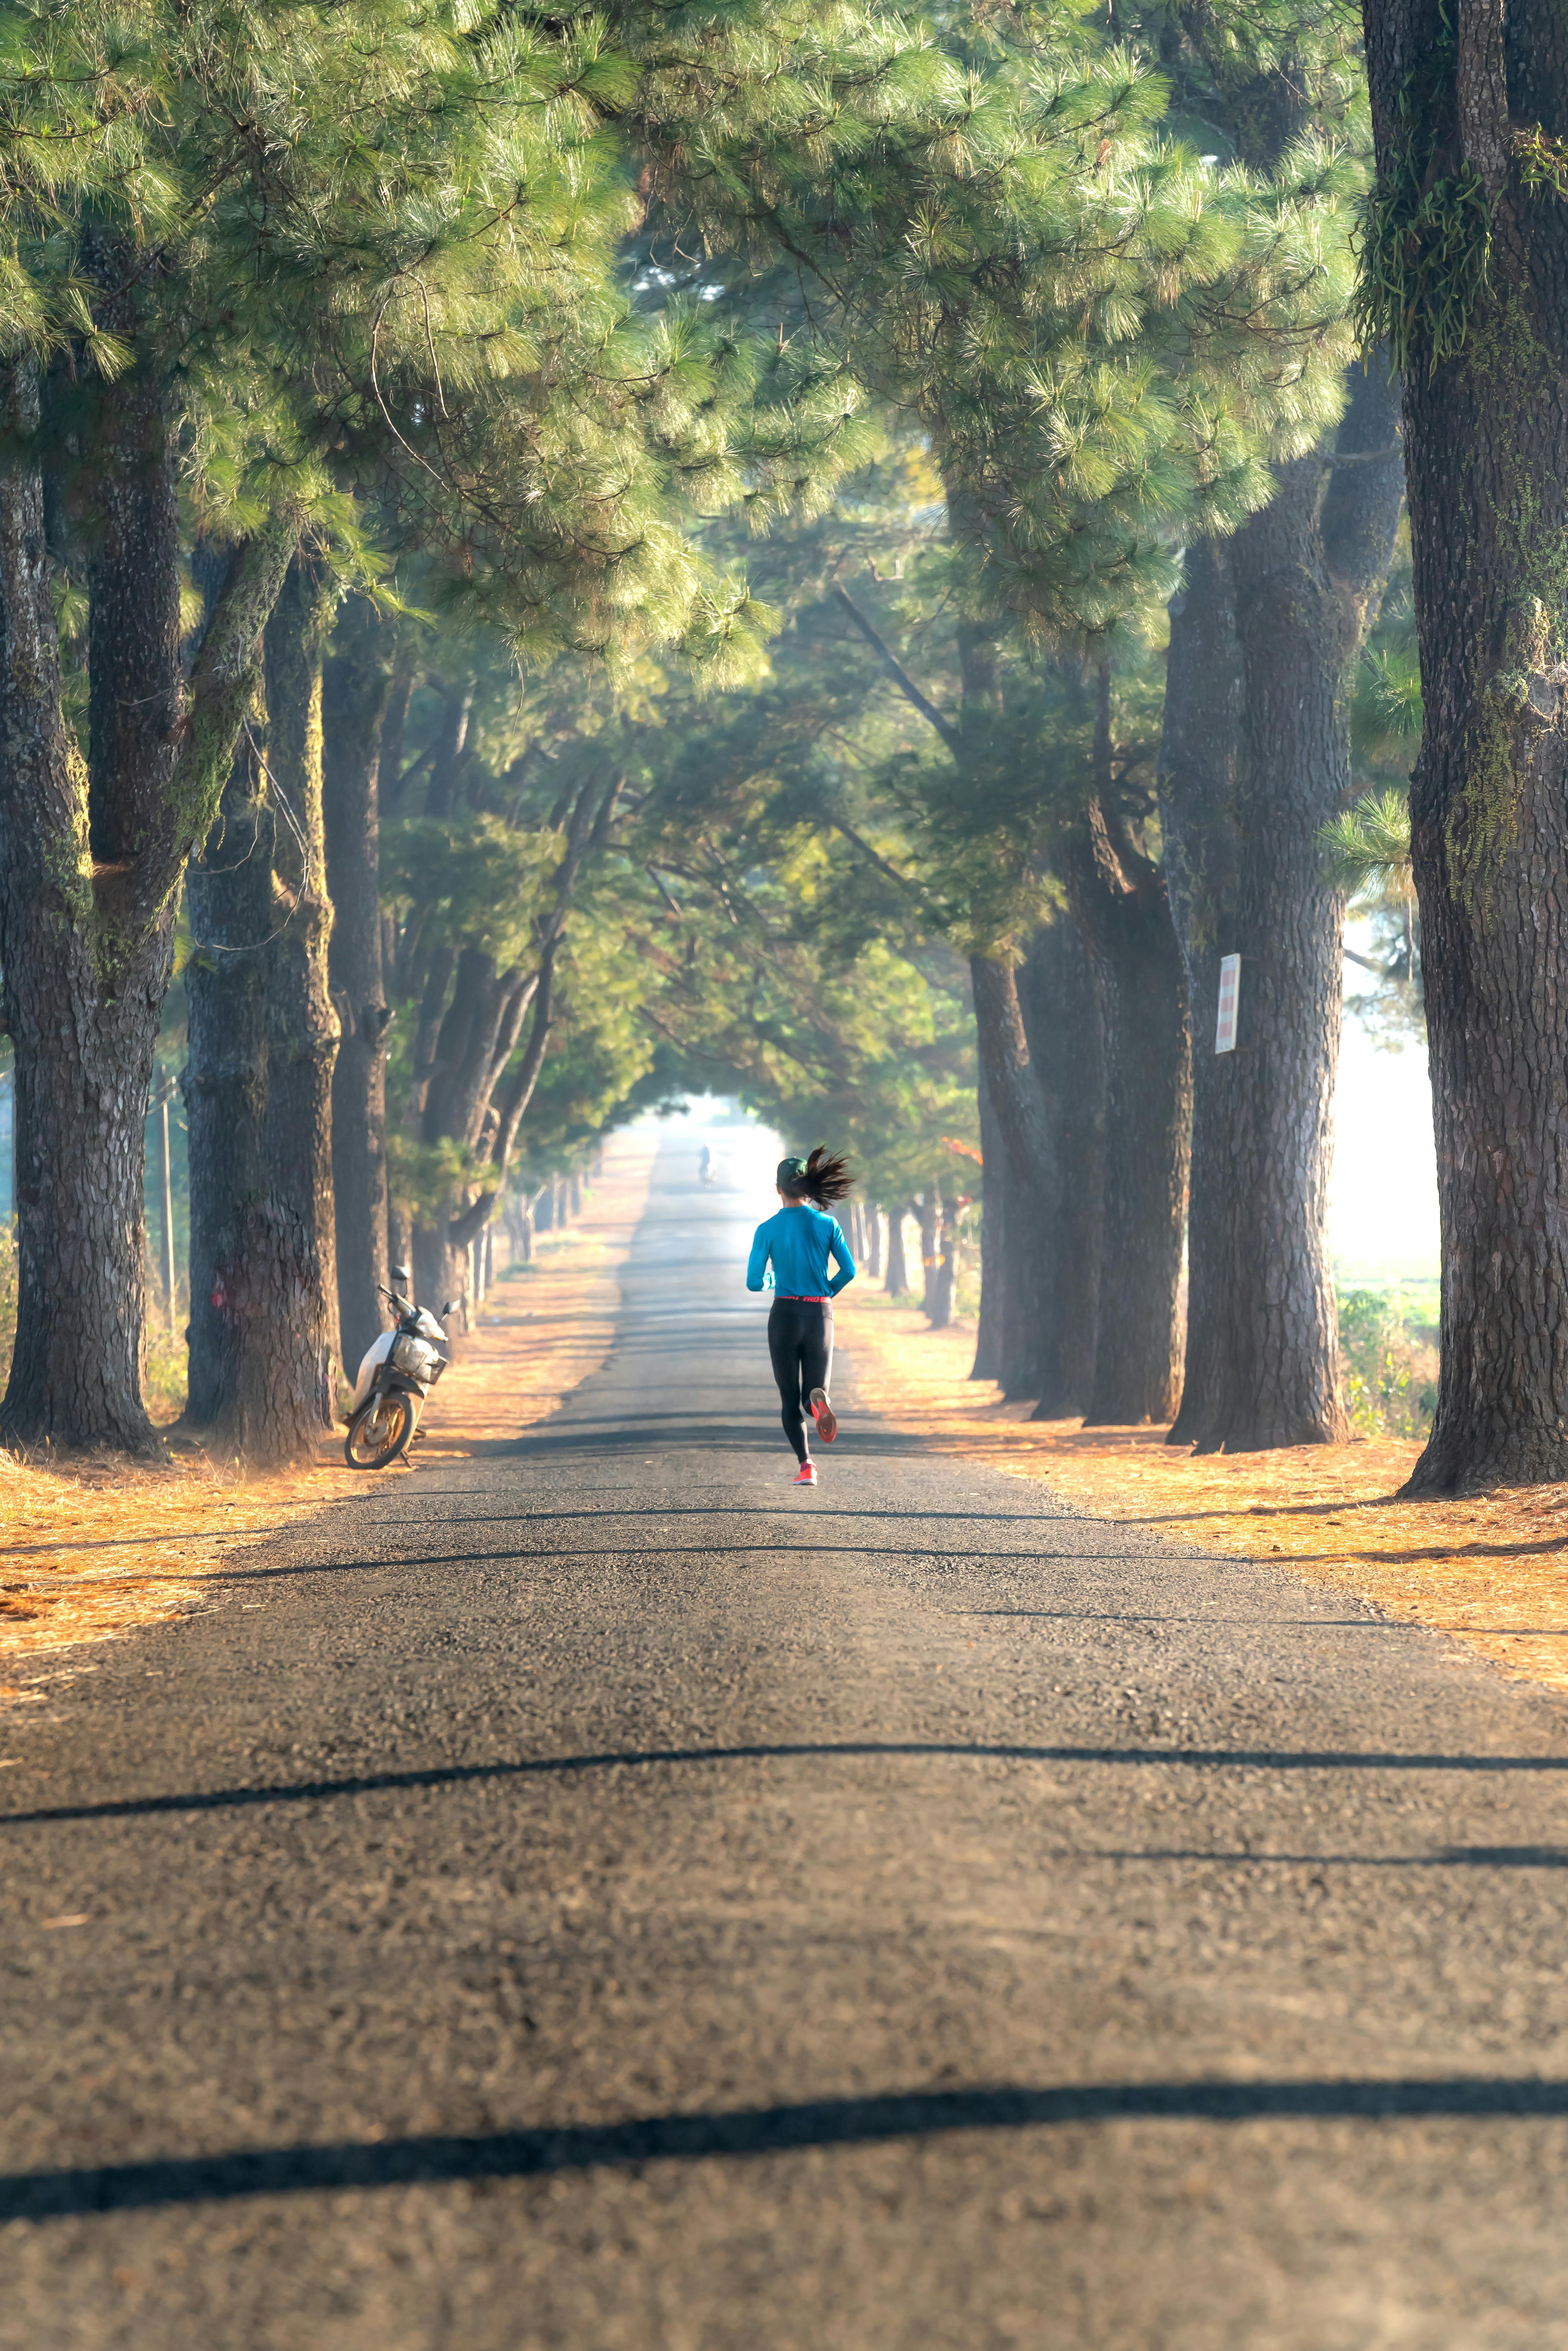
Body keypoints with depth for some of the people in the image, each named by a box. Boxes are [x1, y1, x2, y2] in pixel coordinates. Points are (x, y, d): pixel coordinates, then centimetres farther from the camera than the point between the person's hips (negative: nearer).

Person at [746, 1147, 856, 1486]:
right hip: (820, 1315, 1)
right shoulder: (827, 1224, 0)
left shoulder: (768, 1230, -4)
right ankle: (818, 1399, -28)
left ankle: (805, 1464, -11)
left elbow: (753, 1283, -5)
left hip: (785, 1315, -1)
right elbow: (848, 1271, -3)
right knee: (814, 1392, 11)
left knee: (790, 1398, 8)